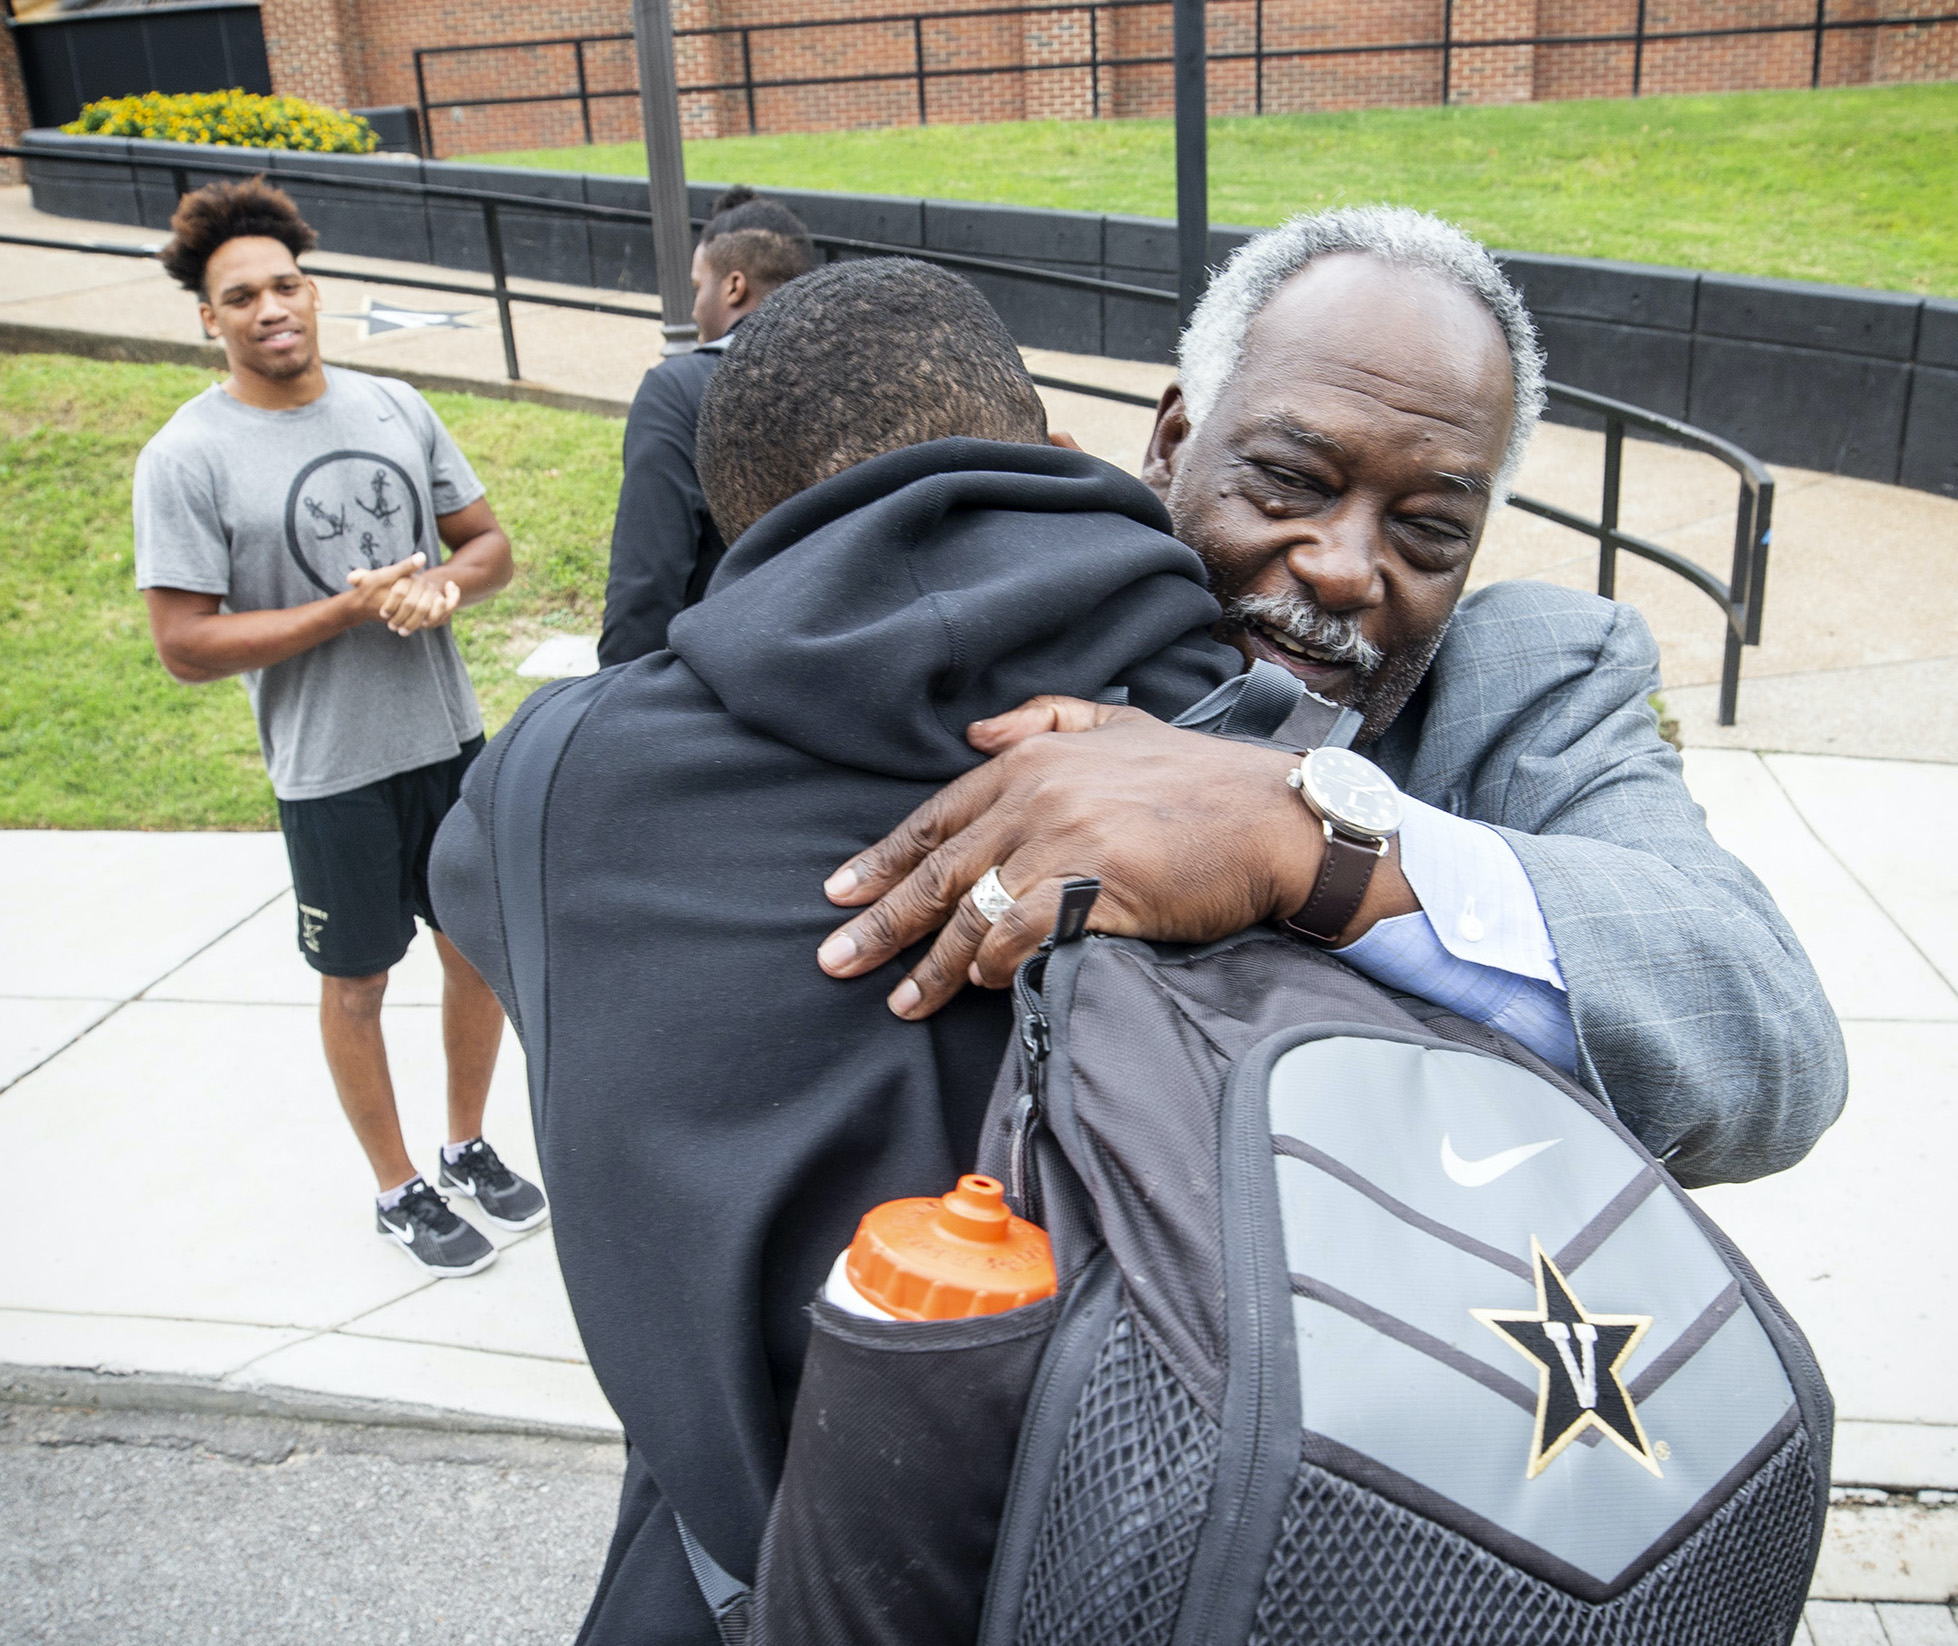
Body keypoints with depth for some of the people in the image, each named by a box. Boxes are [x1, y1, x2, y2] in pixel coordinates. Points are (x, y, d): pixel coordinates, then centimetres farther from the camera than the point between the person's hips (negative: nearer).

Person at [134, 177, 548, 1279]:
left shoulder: (394, 407, 2)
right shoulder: (188, 459, -12)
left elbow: (490, 543, 9)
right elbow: (188, 649, -14)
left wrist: (445, 585, -14)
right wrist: (352, 608, -20)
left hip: (453, 738, 5)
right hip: (334, 771, -4)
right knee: (359, 982, 12)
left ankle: (471, 1147, 38)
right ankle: (400, 1191, 32)